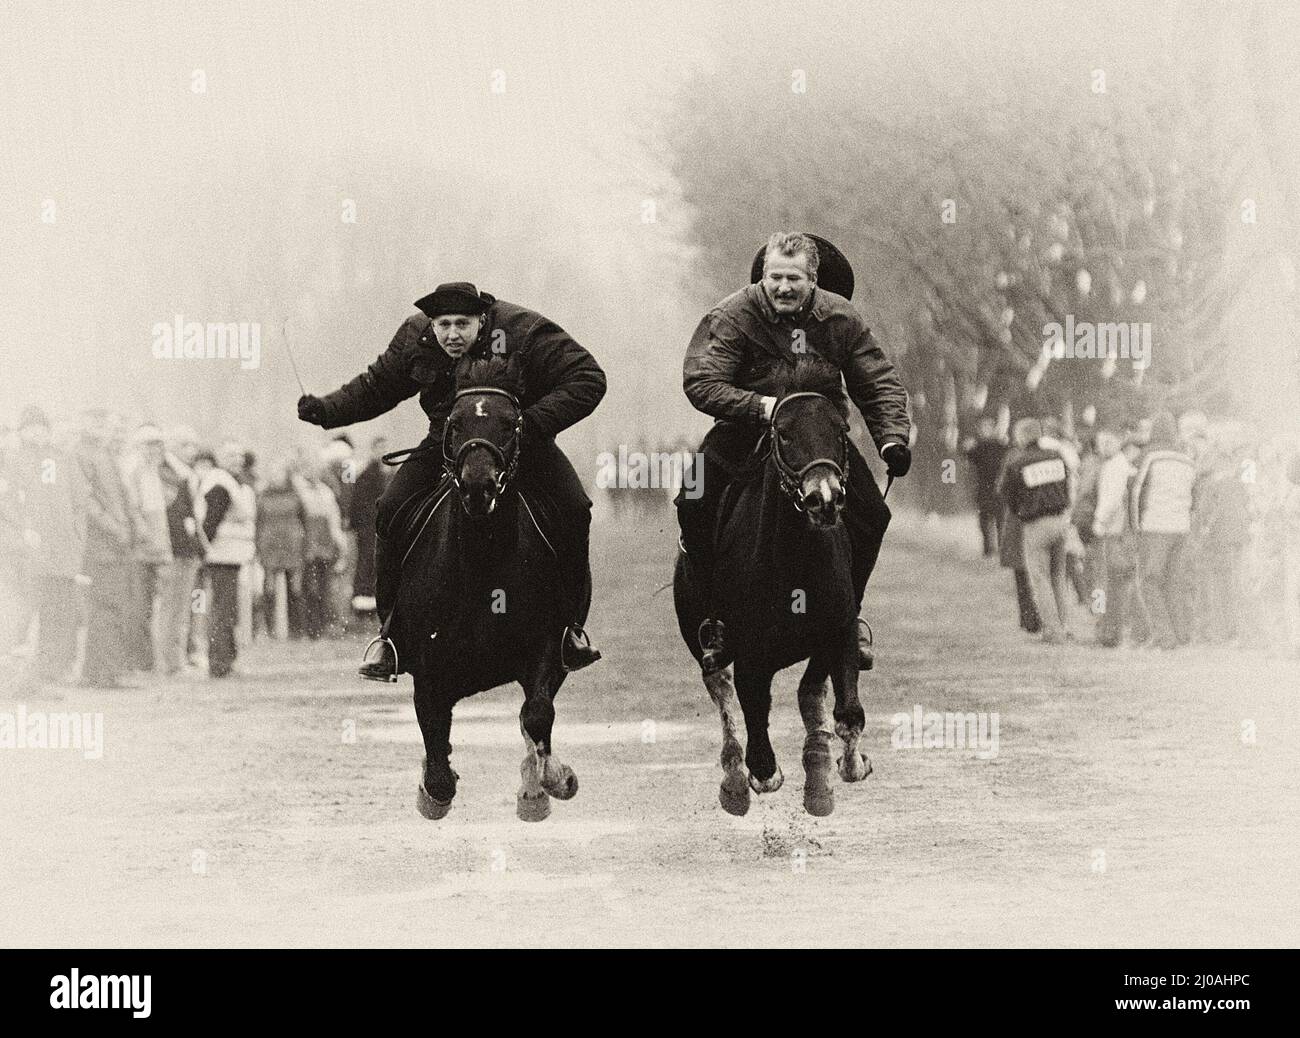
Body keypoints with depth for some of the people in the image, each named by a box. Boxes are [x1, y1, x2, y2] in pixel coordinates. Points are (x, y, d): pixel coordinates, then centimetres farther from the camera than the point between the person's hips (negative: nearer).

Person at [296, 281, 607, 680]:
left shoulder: (524, 333, -25)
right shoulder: (415, 340, -12)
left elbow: (588, 378, -25)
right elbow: (377, 386, 6)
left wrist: (535, 422, -37)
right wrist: (327, 410, -10)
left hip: (523, 441, -2)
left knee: (572, 510, -23)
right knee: (391, 511, -17)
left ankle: (569, 623, -4)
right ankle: (393, 628, -2)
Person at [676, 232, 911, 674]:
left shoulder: (841, 318, -6)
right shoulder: (731, 317, -15)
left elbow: (880, 385, 0)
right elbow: (700, 383, -21)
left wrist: (893, 438, -16)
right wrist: (761, 405, -34)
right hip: (746, 433, -2)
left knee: (871, 515, -13)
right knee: (694, 507, -22)